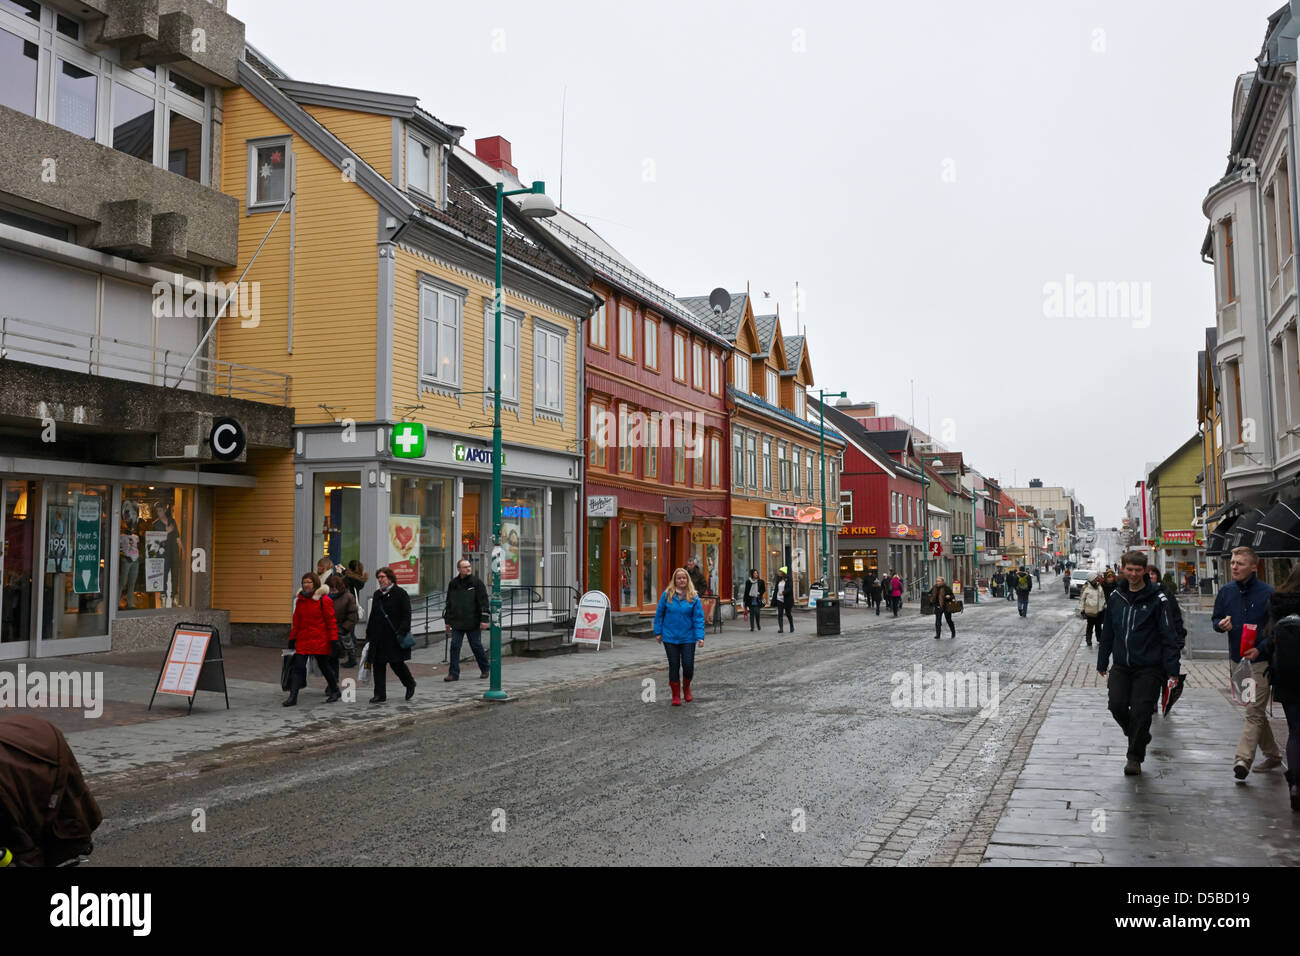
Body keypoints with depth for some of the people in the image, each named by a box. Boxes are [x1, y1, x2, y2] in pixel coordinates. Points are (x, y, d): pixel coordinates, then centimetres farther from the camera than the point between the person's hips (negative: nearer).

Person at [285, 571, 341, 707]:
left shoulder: (324, 600, -7)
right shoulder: (299, 599, 9)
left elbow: (331, 621, -7)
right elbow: (296, 621, 15)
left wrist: (333, 639, -10)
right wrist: (292, 638, 14)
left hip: (320, 640, -4)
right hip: (303, 639, 4)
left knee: (324, 665, 7)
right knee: (298, 666, -5)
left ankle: (335, 691, 26)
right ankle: (292, 696, -4)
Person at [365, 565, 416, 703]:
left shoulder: (400, 594, -6)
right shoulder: (377, 595, 15)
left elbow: (406, 615, -11)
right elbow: (372, 616, 20)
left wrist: (402, 632, -20)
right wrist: (369, 634, 15)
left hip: (394, 637, -6)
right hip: (378, 637, 6)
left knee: (396, 663, -1)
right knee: (378, 665, 3)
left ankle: (410, 684, 25)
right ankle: (380, 695, 8)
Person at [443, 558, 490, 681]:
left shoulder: (477, 582, -3)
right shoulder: (453, 584, 8)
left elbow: (483, 601, -5)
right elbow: (449, 603, 16)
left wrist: (484, 619, -12)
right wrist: (447, 620, 14)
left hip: (473, 623, -3)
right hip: (457, 623, 3)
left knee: (476, 646, 5)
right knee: (455, 647, -2)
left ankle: (485, 670, 22)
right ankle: (453, 673, 3)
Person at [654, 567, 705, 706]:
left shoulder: (694, 597, -2)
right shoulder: (667, 595, -2)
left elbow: (698, 618, -4)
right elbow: (659, 614, 4)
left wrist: (700, 636, -12)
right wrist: (658, 632, 2)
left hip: (688, 638, 0)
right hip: (670, 638, 0)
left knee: (688, 666, -1)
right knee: (674, 666, 5)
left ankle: (686, 688, 29)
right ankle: (676, 696, 18)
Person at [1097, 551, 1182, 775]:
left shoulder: (1157, 599, -5)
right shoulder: (1115, 597, 8)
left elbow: (1169, 636, -5)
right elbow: (1107, 633, 16)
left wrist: (1172, 670, -9)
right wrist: (1102, 663, 17)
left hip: (1148, 668, -4)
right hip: (1121, 666, 4)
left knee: (1140, 712, -4)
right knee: (1117, 706, -8)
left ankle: (1135, 758, 12)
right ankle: (1139, 736, 22)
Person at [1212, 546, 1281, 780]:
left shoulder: (1267, 593, -11)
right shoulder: (1226, 591, 4)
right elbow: (1215, 618, 15)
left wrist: (1261, 648, -20)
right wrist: (1221, 625, -9)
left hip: (1260, 660, -6)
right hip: (1238, 658, 6)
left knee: (1254, 712, -9)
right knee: (1256, 710, 16)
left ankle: (1243, 759, -12)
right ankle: (1272, 754, 30)